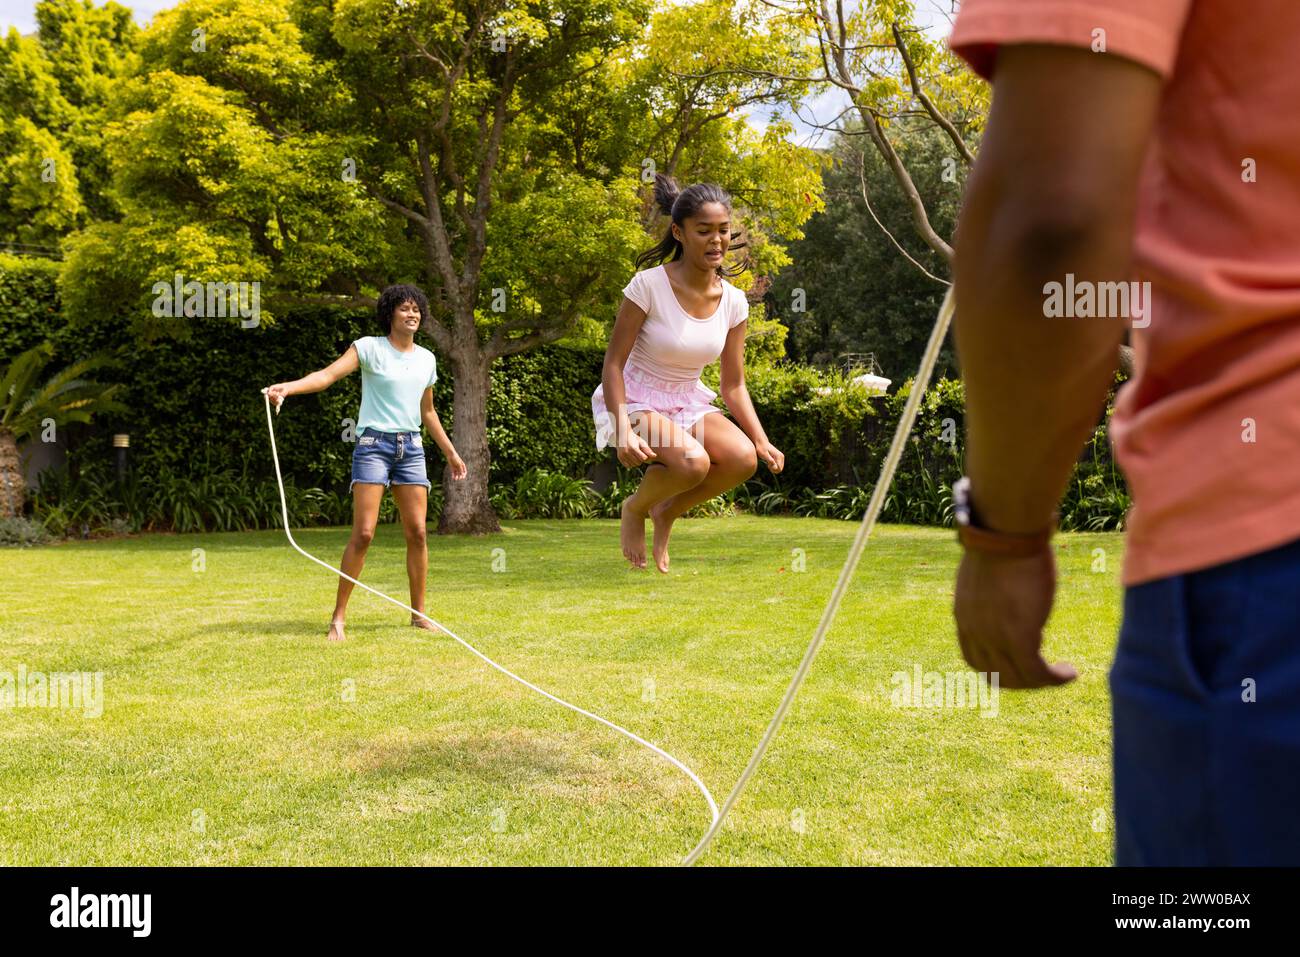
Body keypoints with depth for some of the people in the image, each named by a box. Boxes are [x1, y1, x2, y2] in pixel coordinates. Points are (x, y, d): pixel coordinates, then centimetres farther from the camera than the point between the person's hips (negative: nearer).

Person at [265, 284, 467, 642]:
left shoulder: (426, 359, 12)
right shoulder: (370, 347, -3)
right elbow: (327, 375, -17)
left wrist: (451, 453, 26)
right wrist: (287, 387, -34)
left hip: (411, 448, 5)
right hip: (374, 443, -5)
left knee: (417, 532, 2)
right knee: (363, 533, -11)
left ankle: (419, 613, 14)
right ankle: (339, 616, -2)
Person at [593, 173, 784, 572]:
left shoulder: (733, 301, -3)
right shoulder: (649, 285, -18)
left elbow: (733, 385, 4)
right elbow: (614, 363, -15)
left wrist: (762, 441, -10)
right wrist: (623, 428, -28)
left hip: (689, 403, 5)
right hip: (637, 401, -5)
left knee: (743, 458, -24)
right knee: (692, 461, -33)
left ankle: (667, 512, 5)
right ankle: (635, 506, 2)